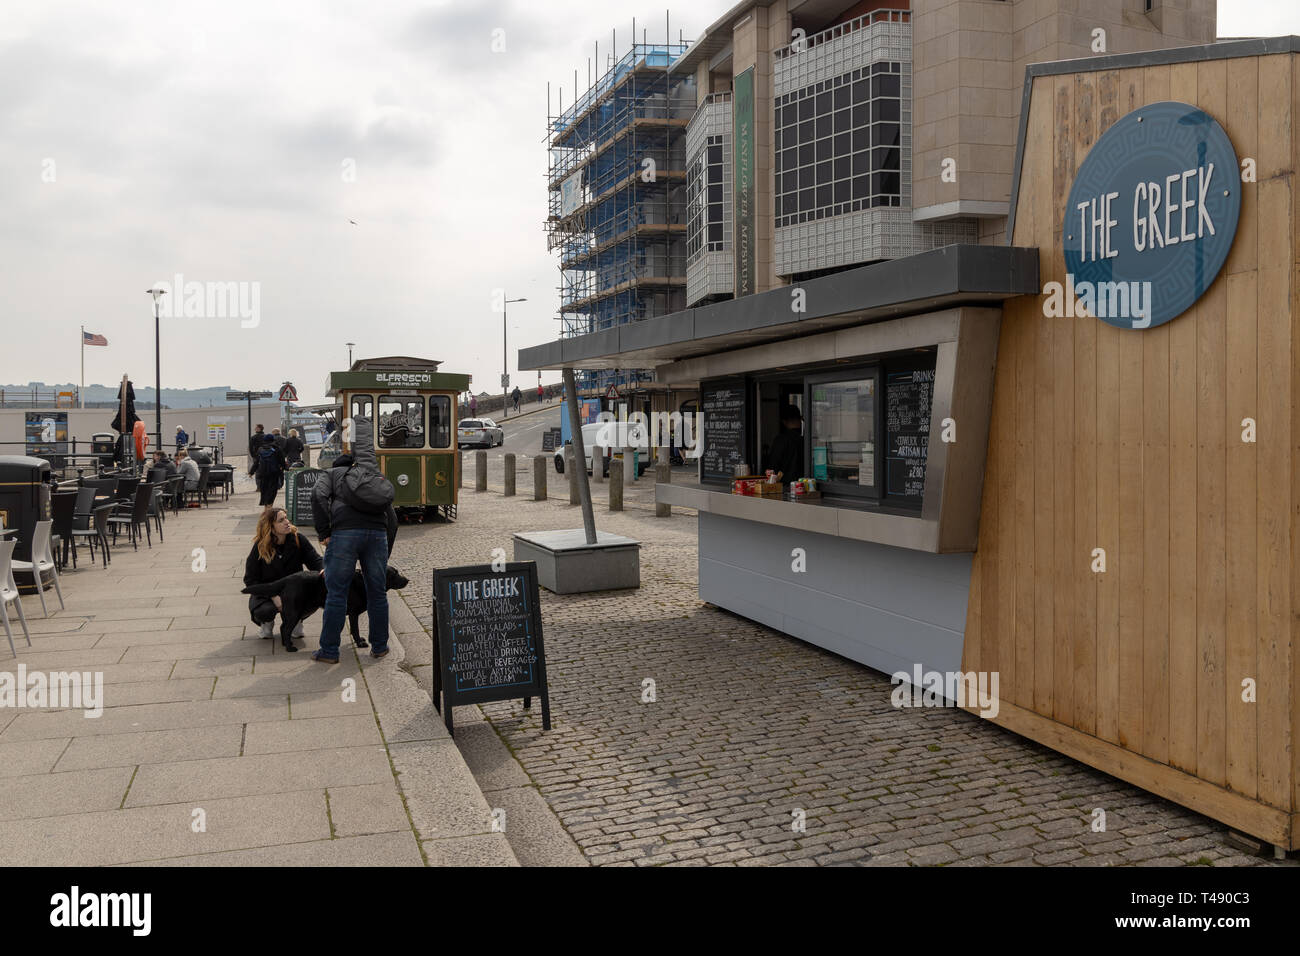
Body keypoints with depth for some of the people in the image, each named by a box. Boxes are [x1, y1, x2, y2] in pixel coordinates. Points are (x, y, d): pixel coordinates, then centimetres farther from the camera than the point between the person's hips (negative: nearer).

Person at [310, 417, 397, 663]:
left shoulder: (332, 474, 23)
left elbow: (318, 496, -1)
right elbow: (392, 519, 28)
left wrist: (324, 533, 1)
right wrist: (385, 555, 32)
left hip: (344, 532, -3)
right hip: (377, 533, 3)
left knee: (336, 593, 5)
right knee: (377, 593, 14)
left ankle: (329, 651, 11)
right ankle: (379, 647, 23)